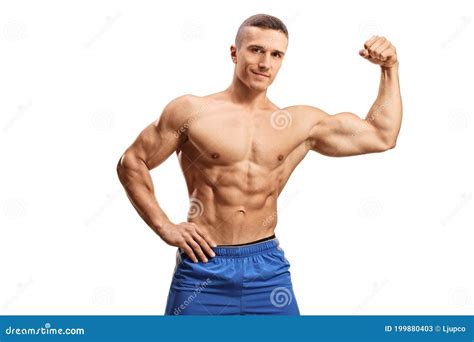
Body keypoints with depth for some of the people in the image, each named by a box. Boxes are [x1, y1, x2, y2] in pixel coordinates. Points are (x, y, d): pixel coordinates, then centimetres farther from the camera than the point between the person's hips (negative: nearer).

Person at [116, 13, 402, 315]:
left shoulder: (302, 123, 7)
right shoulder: (191, 111, -2)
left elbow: (382, 136, 12)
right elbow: (131, 162, 3)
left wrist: (390, 69, 8)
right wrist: (165, 227, -4)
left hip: (268, 267, 3)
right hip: (203, 265, -2)